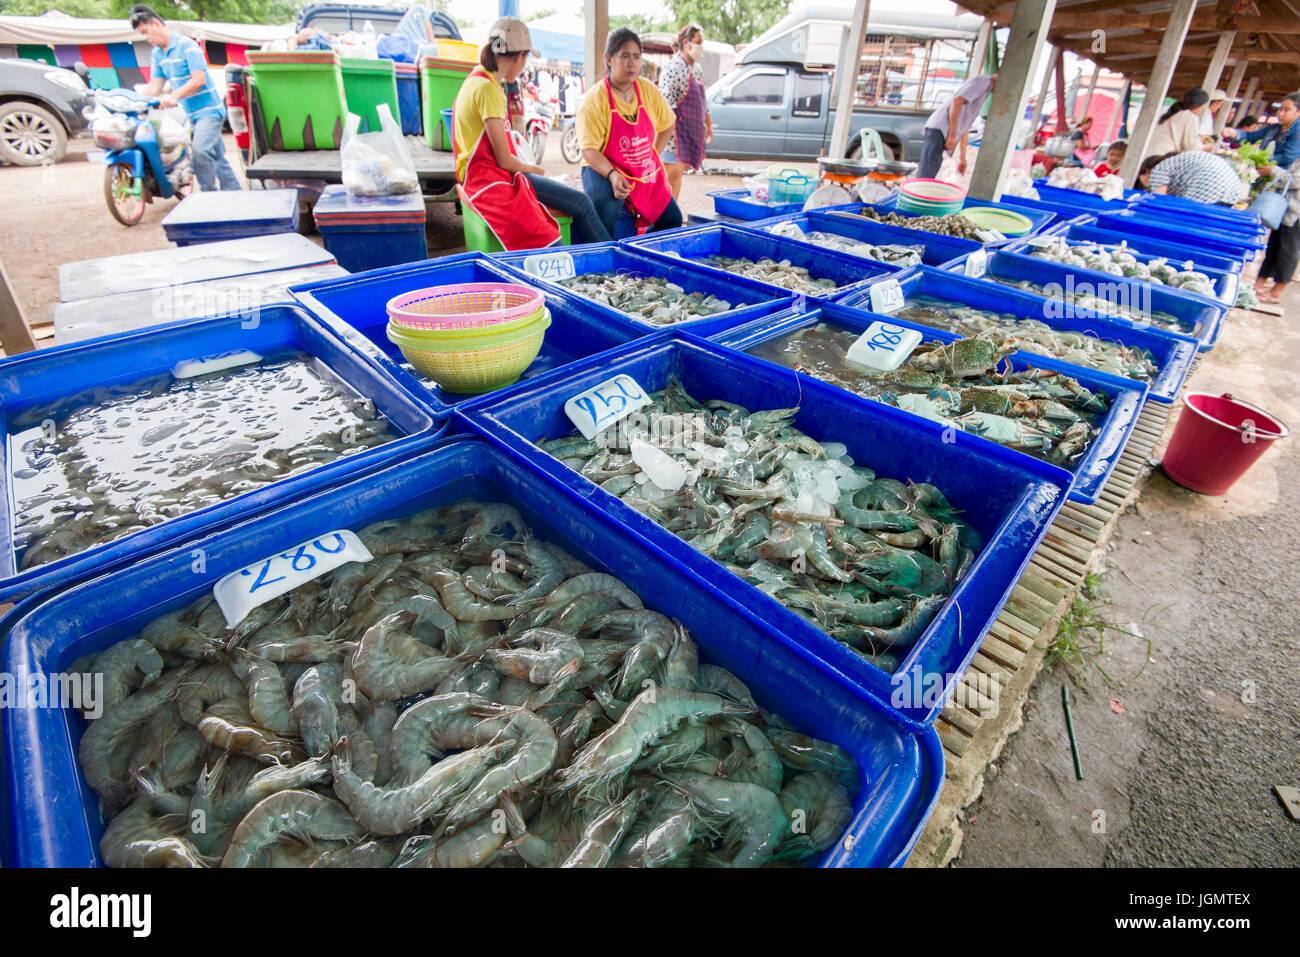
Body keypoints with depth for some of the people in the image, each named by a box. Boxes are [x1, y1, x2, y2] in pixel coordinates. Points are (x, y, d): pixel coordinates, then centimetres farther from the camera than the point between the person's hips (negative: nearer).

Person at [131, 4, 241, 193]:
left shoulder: (186, 45, -10)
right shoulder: (156, 53, 13)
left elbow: (199, 80, -20)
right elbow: (155, 85, 12)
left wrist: (174, 96, -29)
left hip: (209, 110, -8)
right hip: (192, 114, 8)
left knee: (200, 150, -23)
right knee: (217, 156, 9)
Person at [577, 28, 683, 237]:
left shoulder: (648, 90, 2)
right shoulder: (594, 99, -14)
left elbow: (668, 123, 18)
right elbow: (590, 150, -20)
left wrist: (654, 156, 6)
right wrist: (612, 175, -37)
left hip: (645, 172, 6)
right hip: (603, 169, -6)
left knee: (672, 220, 5)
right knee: (607, 208, -37)